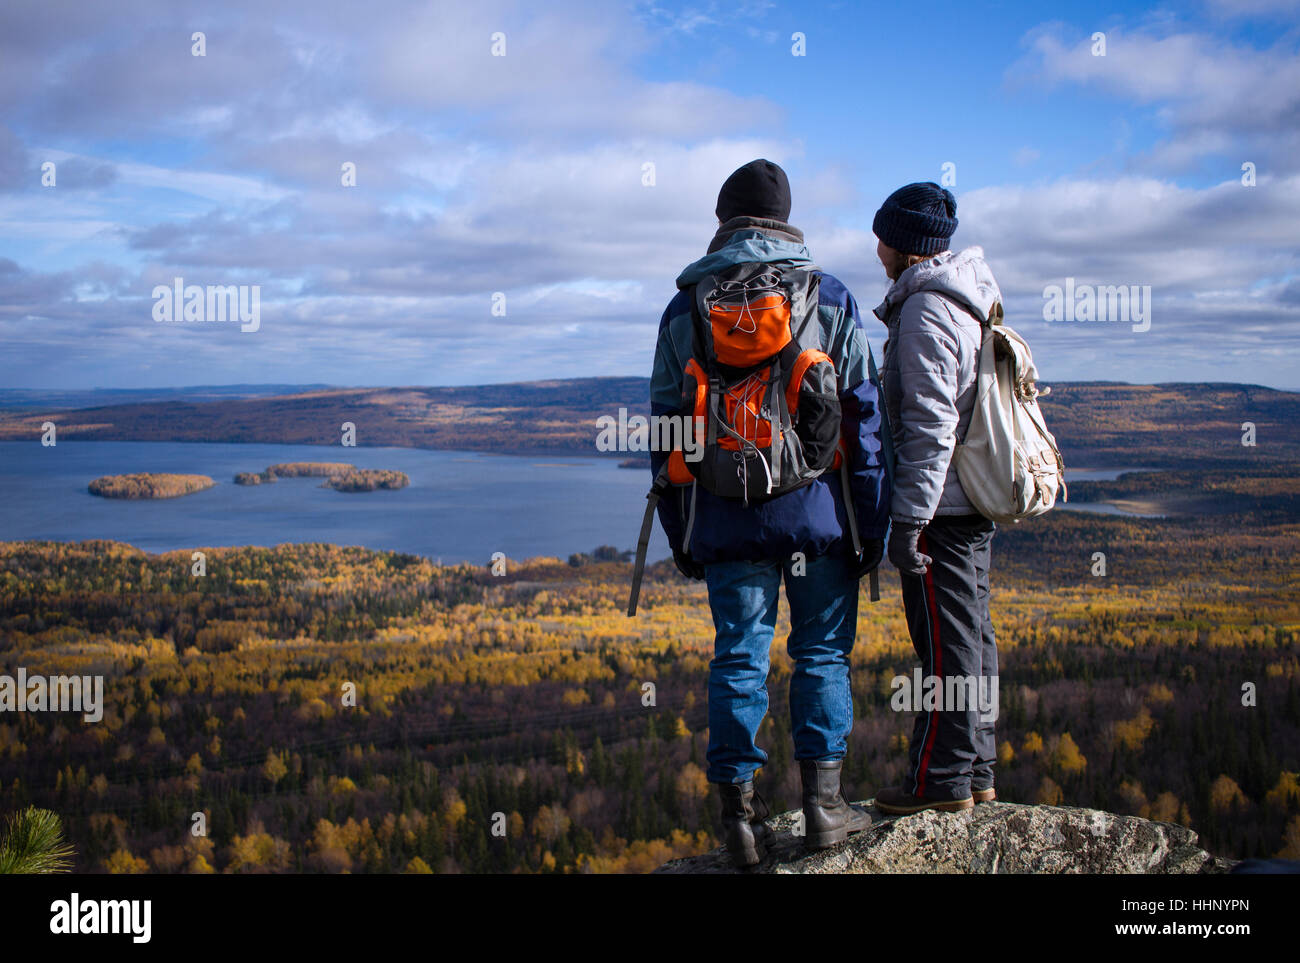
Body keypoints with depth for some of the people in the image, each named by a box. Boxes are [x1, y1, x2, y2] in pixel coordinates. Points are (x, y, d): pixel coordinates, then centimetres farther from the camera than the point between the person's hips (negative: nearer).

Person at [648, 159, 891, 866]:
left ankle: (740, 815, 8)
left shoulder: (685, 308, 6)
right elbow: (863, 418, 0)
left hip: (727, 517, 1)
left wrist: (679, 535, 13)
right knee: (822, 652, 9)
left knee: (738, 657, 6)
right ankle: (822, 803, 9)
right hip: (818, 513, -1)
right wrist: (874, 524, 4)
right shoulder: (831, 298, 2)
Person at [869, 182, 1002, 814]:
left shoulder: (924, 312, -16)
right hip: (975, 500, 10)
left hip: (939, 503, -10)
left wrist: (907, 519, -20)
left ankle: (941, 780, 6)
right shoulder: (971, 303, 14)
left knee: (946, 643, -3)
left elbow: (930, 425, -21)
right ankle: (976, 773, 22)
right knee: (972, 636, 13)